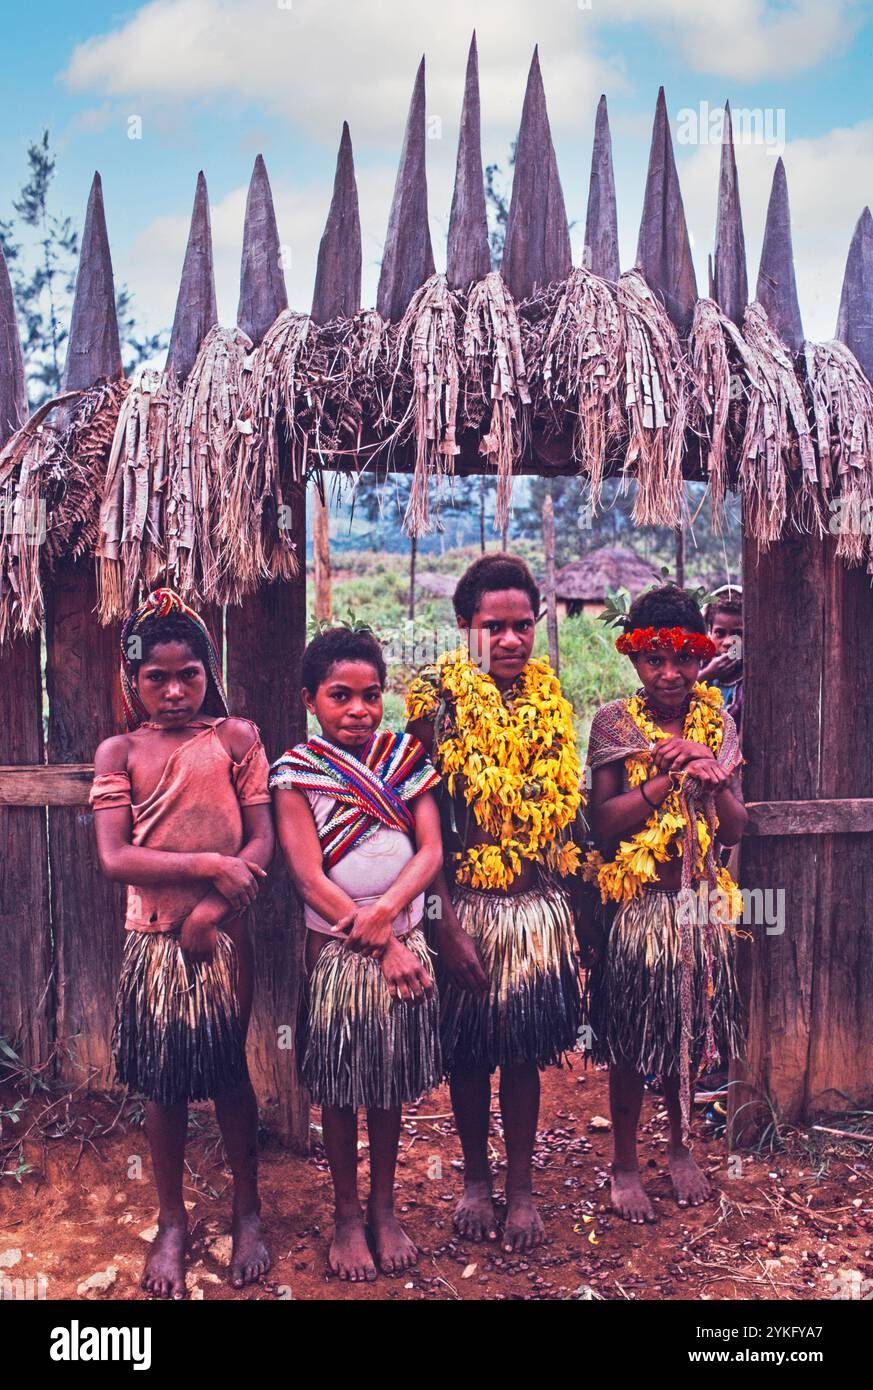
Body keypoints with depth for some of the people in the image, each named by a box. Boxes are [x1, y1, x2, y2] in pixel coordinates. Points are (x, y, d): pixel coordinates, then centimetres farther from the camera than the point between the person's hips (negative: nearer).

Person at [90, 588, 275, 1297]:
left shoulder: (236, 736, 0)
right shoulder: (119, 752, 2)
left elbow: (262, 843, -5)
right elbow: (115, 858, -8)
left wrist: (208, 911, -15)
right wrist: (208, 866, -17)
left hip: (223, 937, -1)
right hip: (153, 939, 1)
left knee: (228, 1073, 8)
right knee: (163, 1082, 10)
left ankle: (248, 1213, 28)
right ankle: (172, 1224, 28)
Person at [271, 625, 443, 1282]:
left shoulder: (405, 757, 3)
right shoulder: (298, 771, -7)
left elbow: (431, 849, -3)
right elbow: (310, 877, -12)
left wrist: (386, 908, -20)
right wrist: (383, 947, -13)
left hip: (405, 942, 3)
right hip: (338, 949, -3)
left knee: (393, 1082, 14)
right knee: (341, 1088, 9)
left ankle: (384, 1210, 32)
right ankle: (348, 1218, 27)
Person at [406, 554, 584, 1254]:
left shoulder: (551, 696, 5)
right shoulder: (437, 697, -9)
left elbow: (565, 807, 12)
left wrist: (572, 906, 11)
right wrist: (445, 924, -14)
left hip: (539, 907, 3)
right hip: (465, 904, -3)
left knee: (524, 1051, 11)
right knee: (468, 1051, 11)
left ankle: (522, 1187, 28)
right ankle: (476, 1178, 33)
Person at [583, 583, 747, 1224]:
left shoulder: (719, 724, 2)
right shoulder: (615, 722, -8)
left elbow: (735, 829, 1)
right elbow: (603, 823, -13)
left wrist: (714, 781, -19)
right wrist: (665, 777, -22)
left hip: (700, 903, 3)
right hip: (636, 902, -3)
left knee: (690, 1029, 16)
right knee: (631, 1039, 7)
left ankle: (681, 1147, 37)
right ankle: (625, 1164, 26)